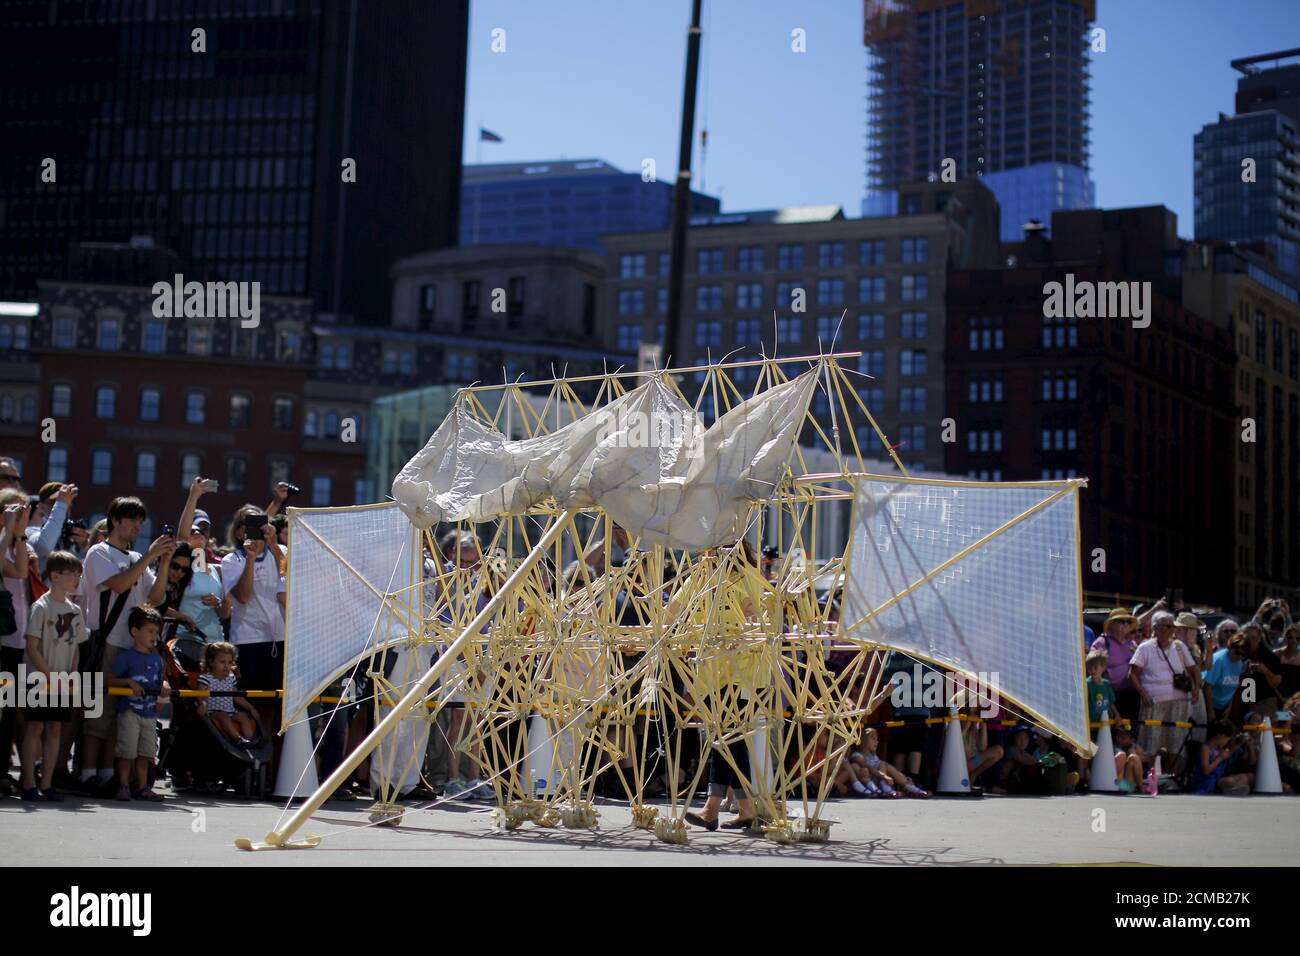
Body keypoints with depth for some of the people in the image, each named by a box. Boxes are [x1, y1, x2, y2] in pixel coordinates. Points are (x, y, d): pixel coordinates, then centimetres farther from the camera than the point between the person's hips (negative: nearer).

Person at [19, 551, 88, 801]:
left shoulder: (75, 611, 10)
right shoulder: (41, 607, -9)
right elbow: (32, 647, -13)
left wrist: (72, 674, -1)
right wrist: (51, 676, -16)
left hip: (63, 683, 6)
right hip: (40, 679, -6)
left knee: (55, 729, 5)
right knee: (35, 727, -3)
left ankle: (46, 784, 9)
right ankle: (29, 784, 0)